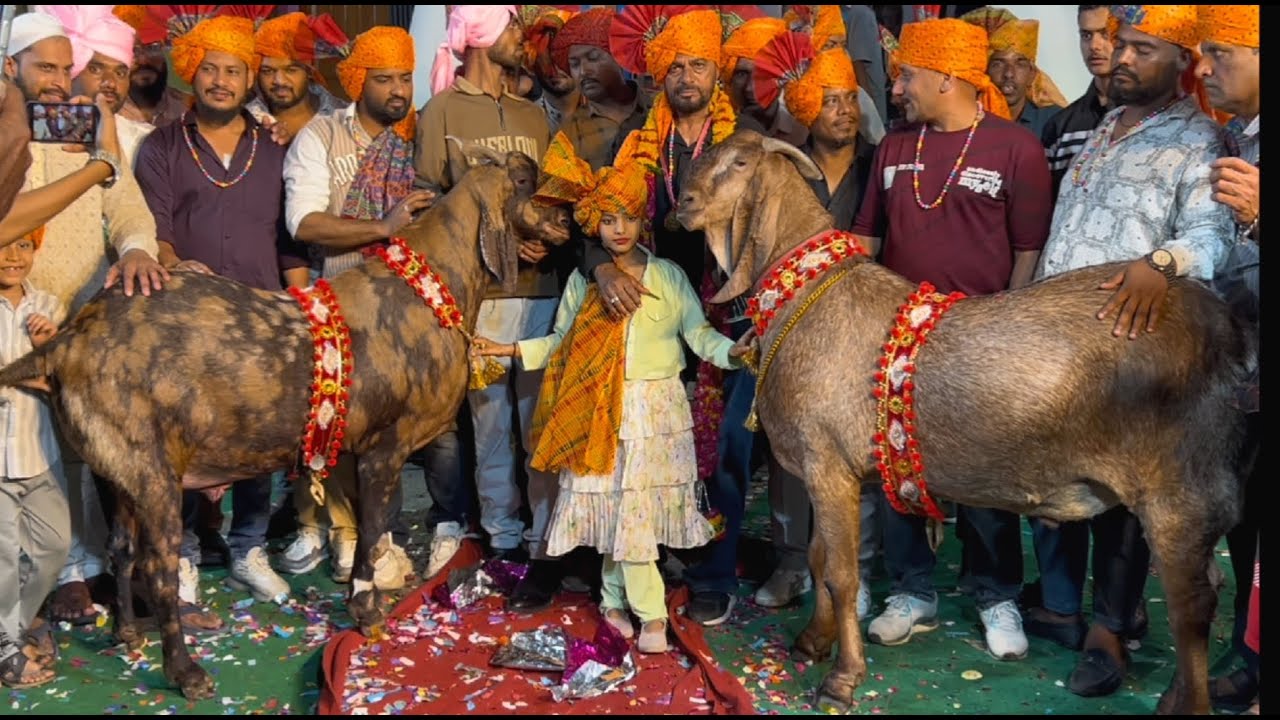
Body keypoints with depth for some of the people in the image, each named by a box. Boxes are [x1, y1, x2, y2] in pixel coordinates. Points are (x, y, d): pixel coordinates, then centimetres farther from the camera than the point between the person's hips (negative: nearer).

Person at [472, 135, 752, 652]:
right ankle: (650, 613, 10)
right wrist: (512, 349, 3)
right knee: (615, 508, 1)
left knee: (637, 509, 1)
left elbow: (698, 333, -1)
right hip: (600, 412, 1)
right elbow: (561, 342, 12)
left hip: (657, 408, -1)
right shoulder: (582, 281, 7)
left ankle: (615, 600, 17)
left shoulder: (670, 276, 2)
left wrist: (730, 351, -18)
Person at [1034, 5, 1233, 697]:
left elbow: (1213, 235, -23)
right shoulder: (1101, 129, 18)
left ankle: (1108, 630, 12)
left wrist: (1161, 262, -43)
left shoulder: (1199, 142, -7)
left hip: (1128, 344, -7)